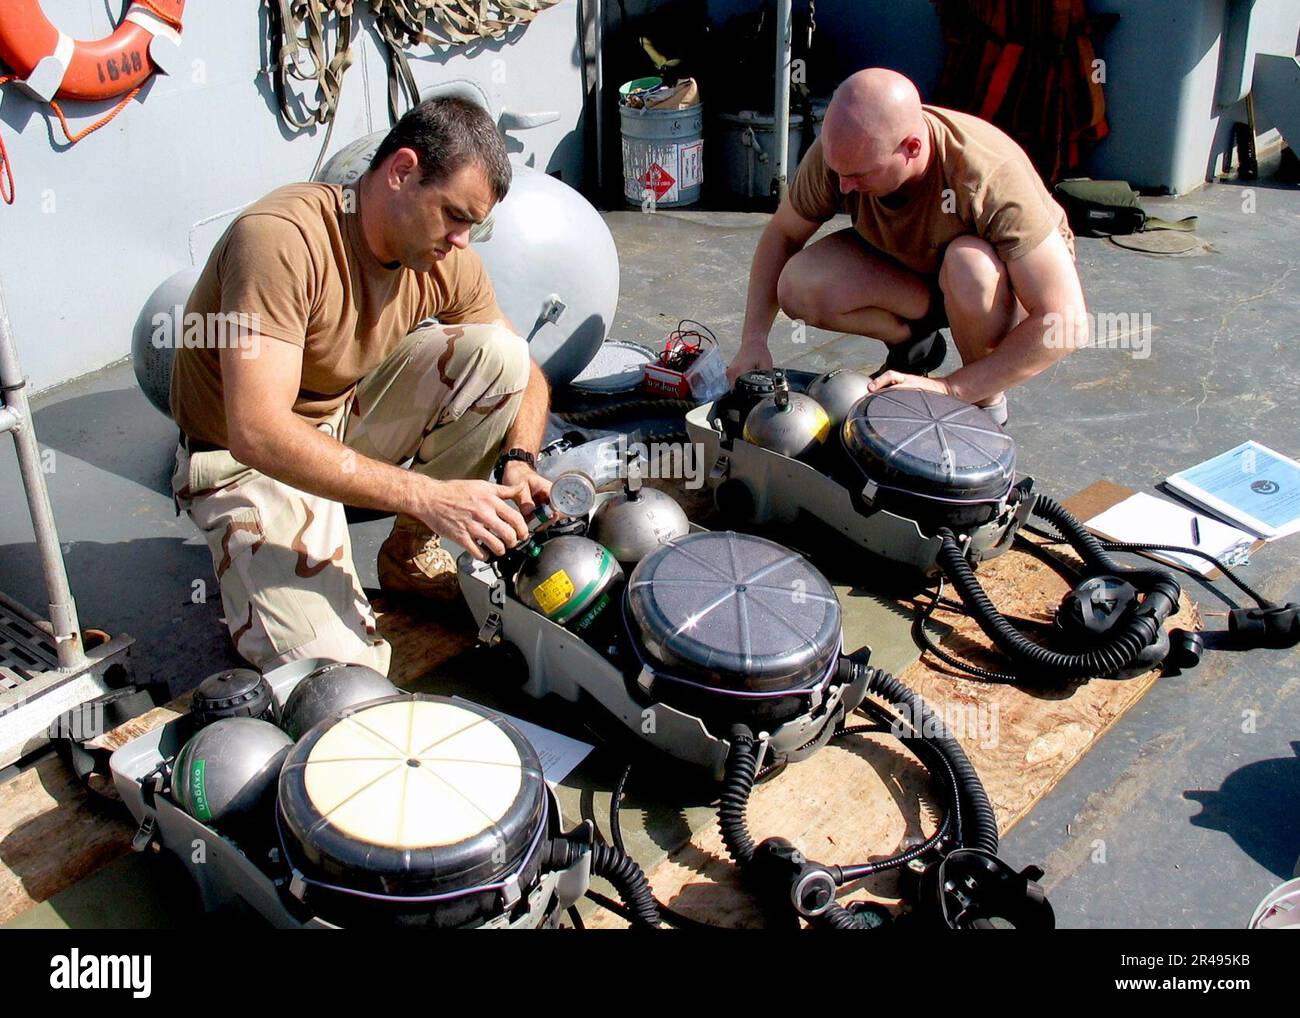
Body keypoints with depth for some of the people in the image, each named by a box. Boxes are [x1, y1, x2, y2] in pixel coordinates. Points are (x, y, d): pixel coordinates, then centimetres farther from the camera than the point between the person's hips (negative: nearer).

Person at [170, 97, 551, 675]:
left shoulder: (447, 260, -10)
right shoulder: (282, 238, -30)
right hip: (249, 462, -6)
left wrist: (517, 463, -18)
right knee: (337, 666, -23)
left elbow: (526, 376, 4)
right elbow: (258, 432, -37)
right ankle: (252, 573, 11)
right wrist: (427, 495, -40)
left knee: (495, 351, -15)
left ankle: (413, 557, -1)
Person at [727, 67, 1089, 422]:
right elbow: (782, 234, -6)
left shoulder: (992, 177, -37)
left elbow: (1066, 322, -36)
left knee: (968, 264, -40)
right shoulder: (840, 152, -25)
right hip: (911, 264, 4)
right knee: (799, 285, -24)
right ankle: (914, 344, 4)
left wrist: (950, 389, -38)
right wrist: (753, 341, -16)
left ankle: (987, 402, -13)